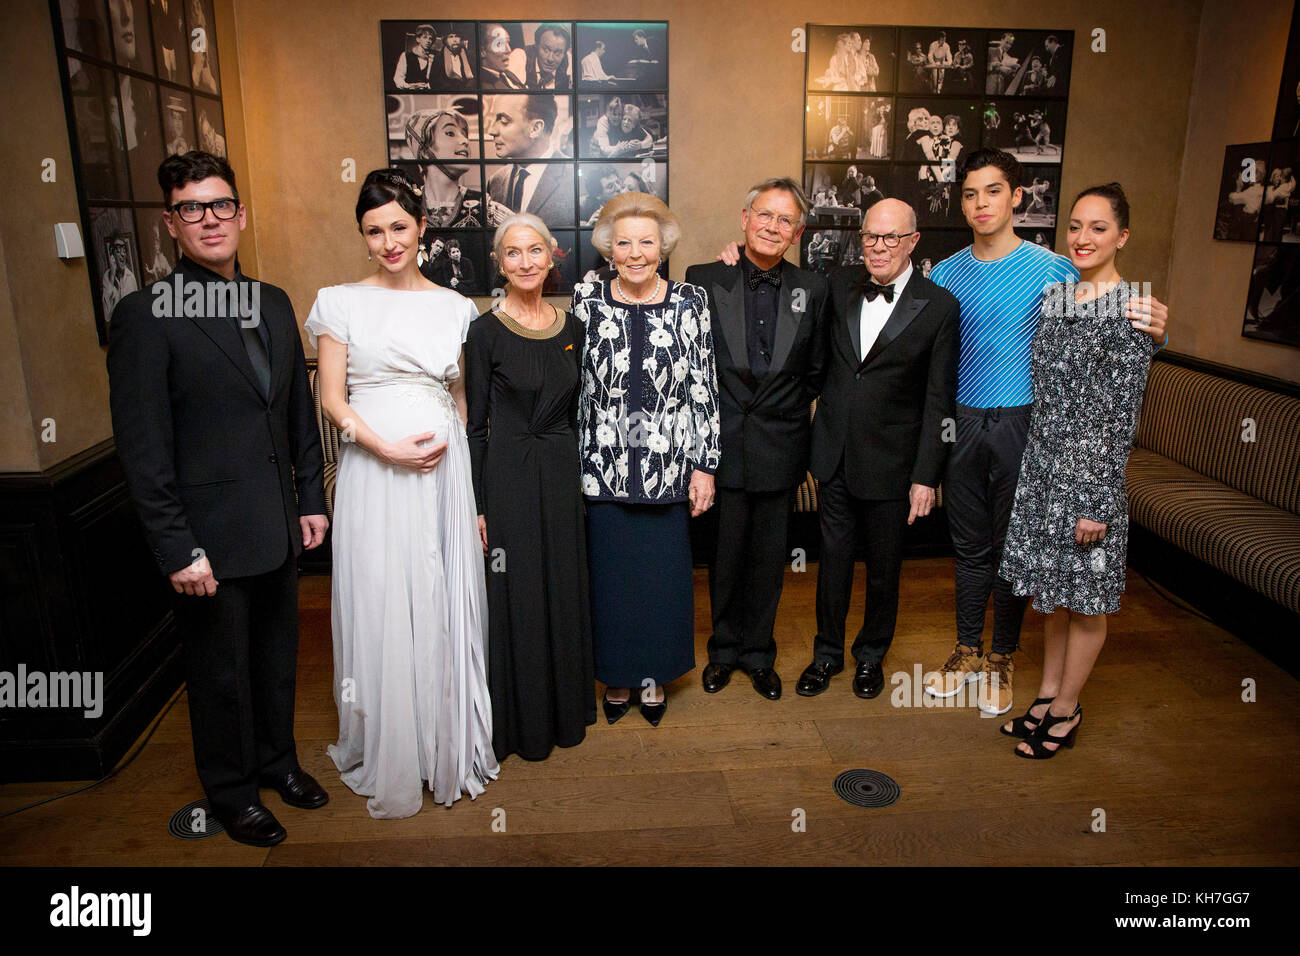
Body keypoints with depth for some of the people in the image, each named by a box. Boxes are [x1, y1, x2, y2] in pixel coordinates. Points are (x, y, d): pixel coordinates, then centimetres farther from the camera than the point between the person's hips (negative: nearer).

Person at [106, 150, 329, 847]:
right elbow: (142, 448, -14)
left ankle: (277, 760, 43)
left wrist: (311, 499, 10)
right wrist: (177, 549, -16)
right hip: (211, 539, -5)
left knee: (277, 657, 20)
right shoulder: (144, 316, -12)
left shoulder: (274, 304, 7)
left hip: (278, 528, 6)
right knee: (221, 672, 12)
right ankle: (231, 794, 34)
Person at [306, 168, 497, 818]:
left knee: (445, 607, 8)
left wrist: (452, 450, 3)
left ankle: (449, 745, 27)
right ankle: (388, 756, 23)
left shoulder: (452, 306, 9)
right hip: (373, 471, -2)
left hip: (444, 471, 2)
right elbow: (331, 400, -2)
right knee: (380, 607, 4)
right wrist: (388, 447, -15)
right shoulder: (341, 302, 2)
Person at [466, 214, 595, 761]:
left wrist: (579, 479, 9)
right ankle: (522, 721, 23)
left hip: (562, 475, 5)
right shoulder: (486, 332, -7)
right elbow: (476, 424, -7)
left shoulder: (571, 328, 6)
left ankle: (567, 710, 32)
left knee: (564, 592, 14)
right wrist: (477, 505, -9)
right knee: (517, 599, 5)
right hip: (507, 476, -4)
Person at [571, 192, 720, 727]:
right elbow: (572, 385, 3)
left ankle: (654, 676, 31)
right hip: (604, 466, 0)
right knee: (610, 575, 9)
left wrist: (704, 464, -2)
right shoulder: (586, 301, 0)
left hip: (668, 466, 0)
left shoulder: (691, 303, -1)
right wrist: (574, 464, 2)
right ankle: (617, 677, 31)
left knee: (664, 576, 9)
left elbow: (704, 388, 0)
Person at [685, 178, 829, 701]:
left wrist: (784, 413, 6)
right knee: (725, 554, 10)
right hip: (723, 443, -1)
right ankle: (724, 649, 31)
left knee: (769, 557, 12)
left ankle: (759, 653, 31)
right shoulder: (702, 280, -2)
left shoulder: (812, 289, 3)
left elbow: (814, 372, 9)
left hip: (780, 447, 2)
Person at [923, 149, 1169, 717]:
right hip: (961, 423, 3)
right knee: (970, 545, 13)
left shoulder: (1052, 271, -6)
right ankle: (968, 650, 29)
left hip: (1020, 425, -3)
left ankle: (1003, 659, 25)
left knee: (1012, 545, 8)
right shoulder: (946, 273, 5)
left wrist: (1149, 332, -26)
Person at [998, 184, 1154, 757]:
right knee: (1052, 590, 17)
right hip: (1043, 461, 7)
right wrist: (1031, 464, 14)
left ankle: (1066, 710, 25)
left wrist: (1100, 503, -16)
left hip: (1090, 468, -7)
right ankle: (1047, 697, 32)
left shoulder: (1129, 308, -13)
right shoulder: (1055, 296, 8)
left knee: (1085, 600, 8)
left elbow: (1121, 414, -15)